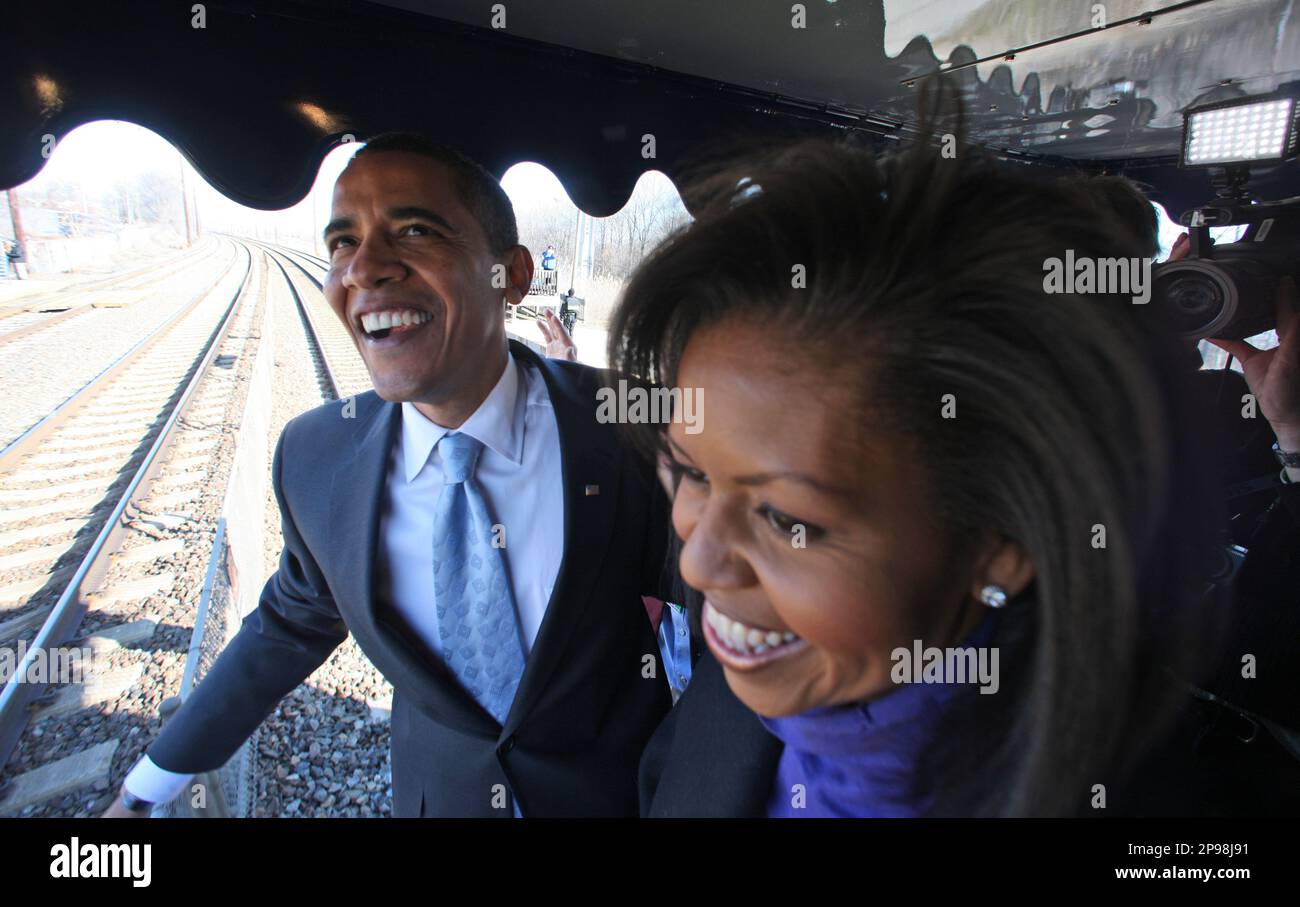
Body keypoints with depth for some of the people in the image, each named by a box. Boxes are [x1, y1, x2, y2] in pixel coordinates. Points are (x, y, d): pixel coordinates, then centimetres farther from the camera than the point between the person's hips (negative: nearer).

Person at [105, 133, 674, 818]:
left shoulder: (627, 424, -23)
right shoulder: (313, 456, -15)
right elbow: (294, 621, 1)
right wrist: (150, 783, 8)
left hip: (619, 784, -2)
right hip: (438, 787, 3)